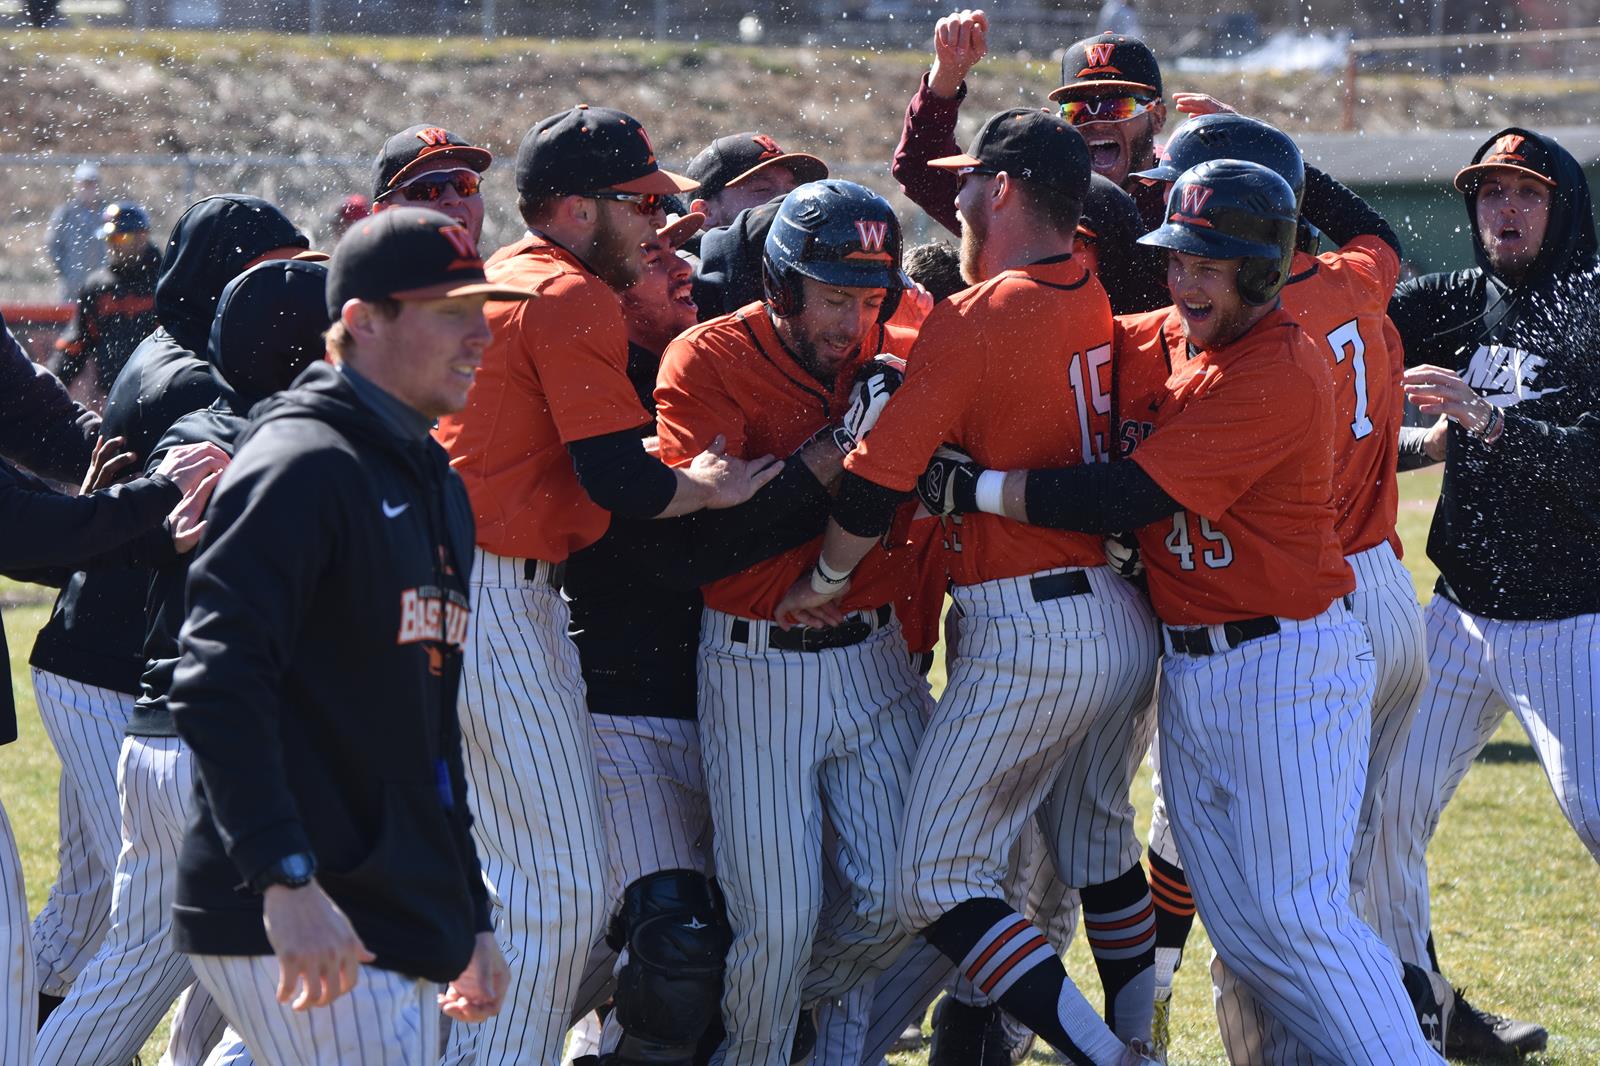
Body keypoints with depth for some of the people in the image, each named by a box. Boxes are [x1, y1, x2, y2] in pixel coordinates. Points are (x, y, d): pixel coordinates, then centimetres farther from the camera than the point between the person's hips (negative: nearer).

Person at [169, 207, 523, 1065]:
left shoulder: (436, 487, 20)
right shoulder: (302, 467, -11)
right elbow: (217, 684, -22)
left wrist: (470, 919, 24)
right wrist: (285, 879, -31)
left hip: (403, 927, 10)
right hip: (295, 929, -10)